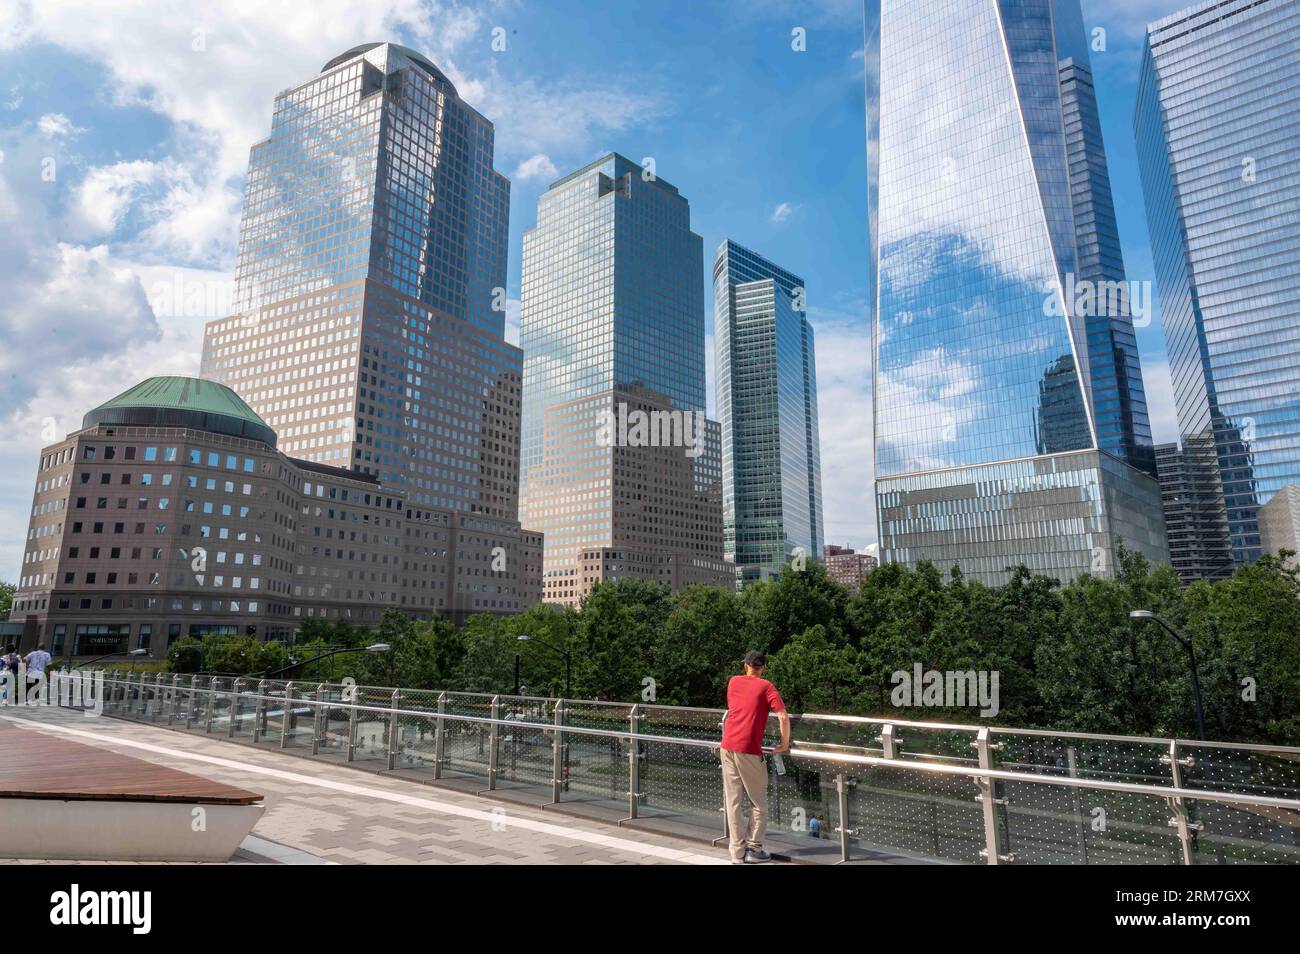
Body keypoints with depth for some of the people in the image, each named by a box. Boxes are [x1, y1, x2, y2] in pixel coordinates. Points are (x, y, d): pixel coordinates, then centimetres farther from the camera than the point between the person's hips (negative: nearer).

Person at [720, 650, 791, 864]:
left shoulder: (733, 682, 13)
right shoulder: (766, 686, 1)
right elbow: (783, 716, -9)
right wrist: (785, 744, 0)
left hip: (727, 746, 4)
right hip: (748, 750, -4)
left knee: (733, 801, 8)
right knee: (758, 802, 11)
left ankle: (737, 853, 11)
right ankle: (754, 849, 13)